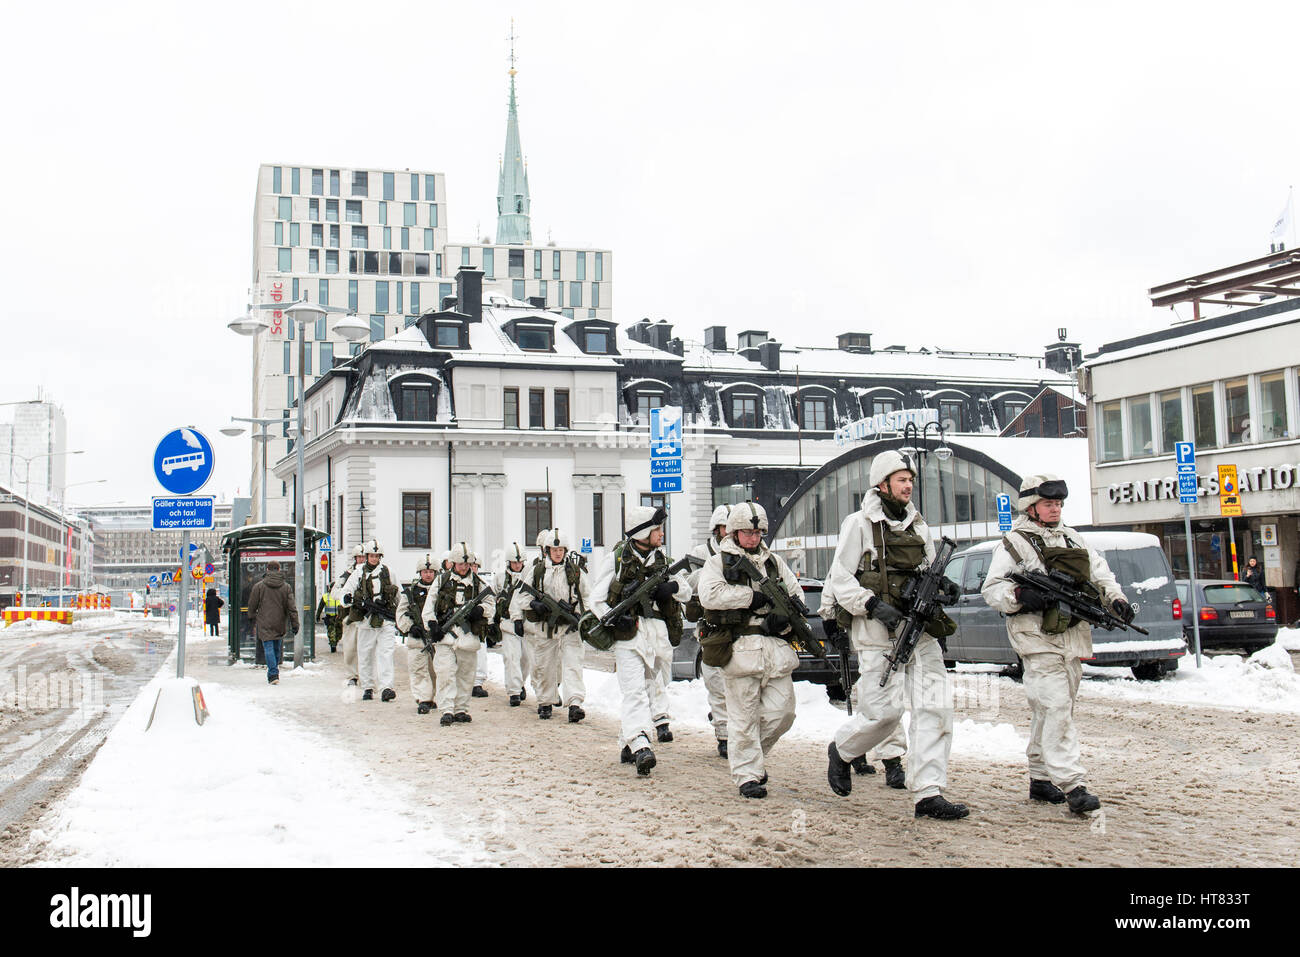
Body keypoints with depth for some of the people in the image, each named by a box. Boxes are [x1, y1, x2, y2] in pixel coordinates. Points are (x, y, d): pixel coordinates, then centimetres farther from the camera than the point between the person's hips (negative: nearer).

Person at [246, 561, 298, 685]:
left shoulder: (259, 586, -3)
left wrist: (253, 619, 20)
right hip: (280, 624, 2)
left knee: (268, 648, -4)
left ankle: (273, 675, -14)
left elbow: (252, 606, 4)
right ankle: (274, 670, 26)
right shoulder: (286, 587, 1)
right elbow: (292, 607, -1)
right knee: (277, 648, 16)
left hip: (264, 624, -2)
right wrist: (294, 624, 3)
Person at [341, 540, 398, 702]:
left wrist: (395, 611, 20)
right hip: (365, 621, 1)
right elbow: (345, 593, 3)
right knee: (365, 656, 5)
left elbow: (397, 593, 22)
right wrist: (359, 602, -14)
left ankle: (386, 688, -17)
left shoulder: (387, 572, 10)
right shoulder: (359, 574, 6)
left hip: (385, 621, 0)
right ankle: (367, 688, 16)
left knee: (386, 653, -11)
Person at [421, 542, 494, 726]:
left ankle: (461, 709, 15)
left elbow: (489, 604, 14)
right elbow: (428, 606, 8)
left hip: (468, 634, 2)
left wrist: (479, 610, -7)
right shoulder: (442, 580, 8)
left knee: (466, 674, 6)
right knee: (446, 672, -11)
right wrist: (432, 626, -5)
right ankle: (447, 711, -11)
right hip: (446, 633, -2)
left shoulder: (477, 583, 12)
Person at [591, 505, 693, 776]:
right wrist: (615, 619, -18)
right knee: (635, 691, -16)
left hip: (658, 633, 5)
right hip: (629, 632, -5)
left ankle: (626, 745, 25)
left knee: (645, 688, 12)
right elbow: (596, 600, 0)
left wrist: (673, 586, -7)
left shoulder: (662, 559, 12)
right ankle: (641, 746, -28)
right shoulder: (617, 558, -1)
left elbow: (687, 592, 16)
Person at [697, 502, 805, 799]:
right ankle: (747, 775, 7)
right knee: (744, 718, -2)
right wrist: (754, 597, -13)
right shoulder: (717, 563, 5)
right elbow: (710, 595, -13)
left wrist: (785, 616, -5)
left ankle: (756, 754, 27)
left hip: (775, 646, 4)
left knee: (782, 712, 3)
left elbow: (797, 594, 17)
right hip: (740, 648, -4)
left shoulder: (775, 562, 20)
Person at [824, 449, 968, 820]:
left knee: (935, 706, -5)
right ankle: (841, 751, 26)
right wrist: (874, 605, -18)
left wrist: (942, 588, 3)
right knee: (883, 711, -5)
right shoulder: (860, 524, -3)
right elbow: (839, 579, -6)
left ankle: (928, 794, -1)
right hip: (879, 634, -6)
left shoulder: (918, 526, 17)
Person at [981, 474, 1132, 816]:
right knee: (1056, 708, -14)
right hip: (1038, 639, -7)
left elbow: (1100, 573, 21)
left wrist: (1115, 598, 2)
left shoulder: (1072, 539, 19)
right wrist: (1020, 596, -23)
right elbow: (991, 590, -5)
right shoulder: (1013, 543, -2)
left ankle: (1041, 778, 20)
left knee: (1048, 712, 12)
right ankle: (1071, 784, -16)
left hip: (1073, 638, 7)